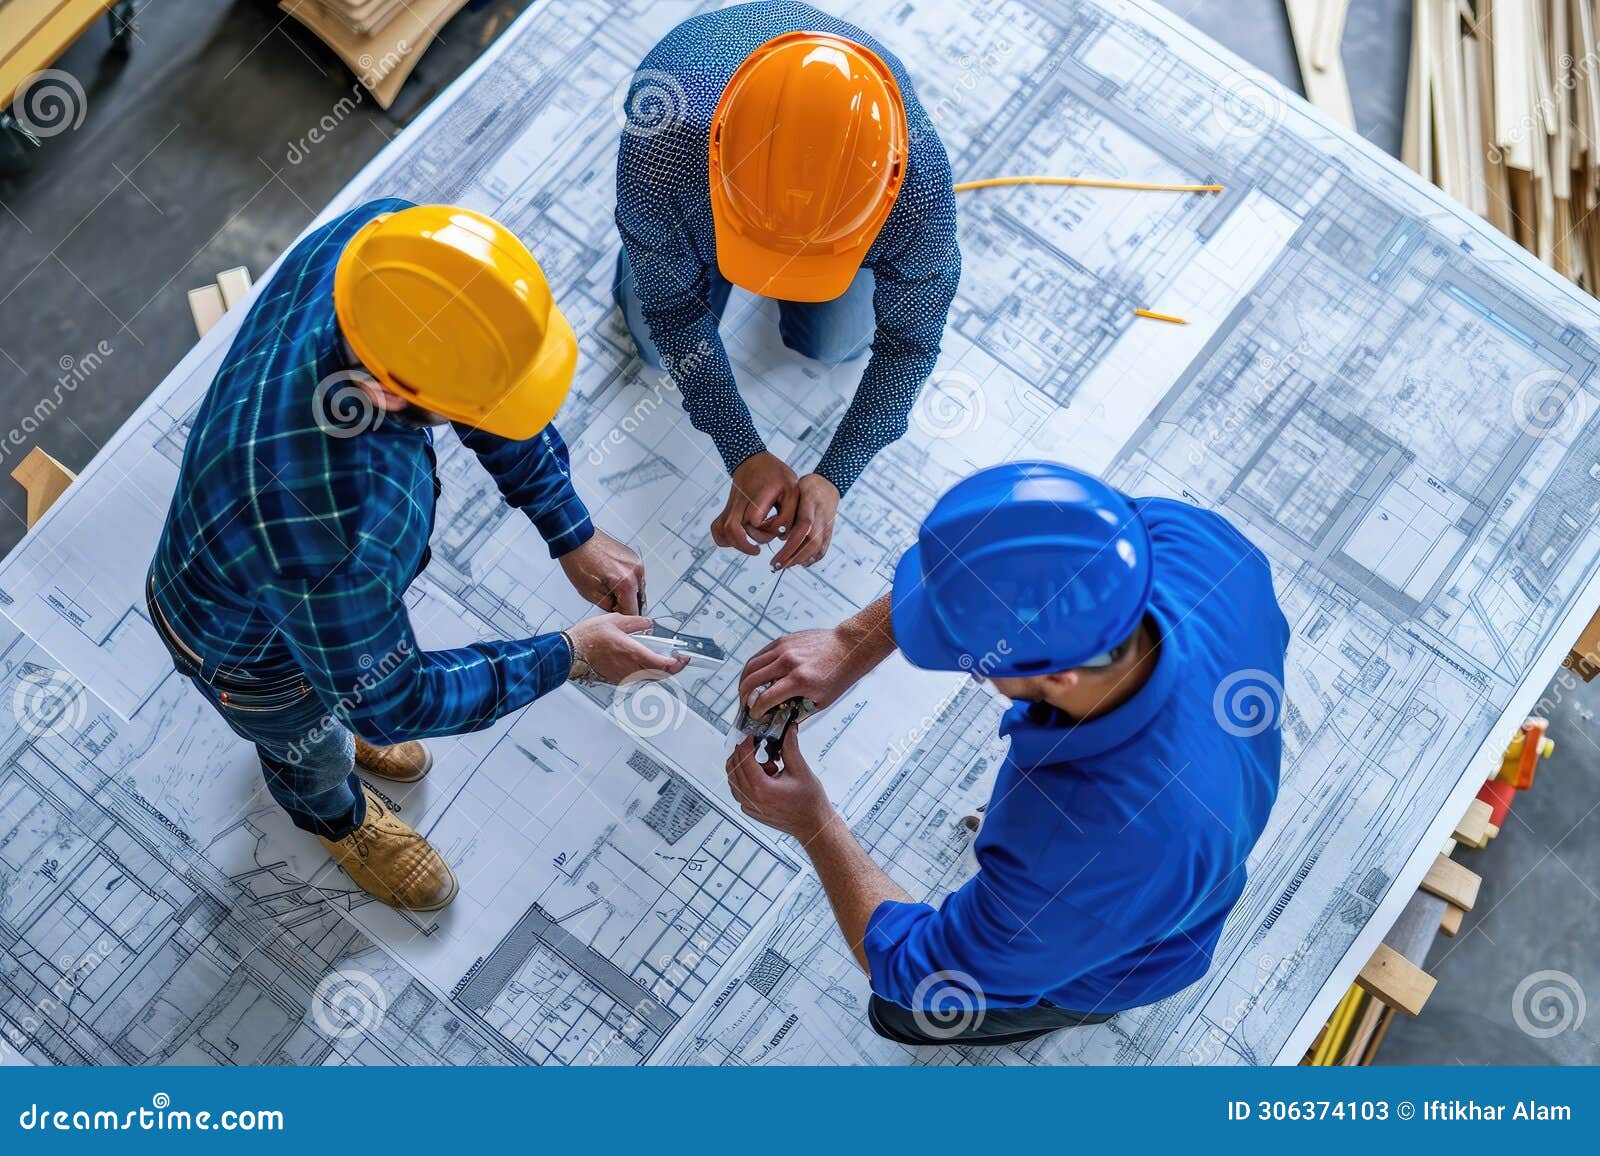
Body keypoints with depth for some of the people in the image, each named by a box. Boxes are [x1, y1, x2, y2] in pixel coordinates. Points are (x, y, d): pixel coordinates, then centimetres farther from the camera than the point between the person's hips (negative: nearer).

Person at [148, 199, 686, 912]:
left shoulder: (386, 236, -35)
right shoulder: (333, 532, -50)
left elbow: (491, 374, -13)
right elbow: (390, 702, -29)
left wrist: (573, 534, -15)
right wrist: (572, 656, -22)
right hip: (251, 648, -5)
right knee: (314, 753, 30)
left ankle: (337, 725, 73)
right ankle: (338, 818, 66)